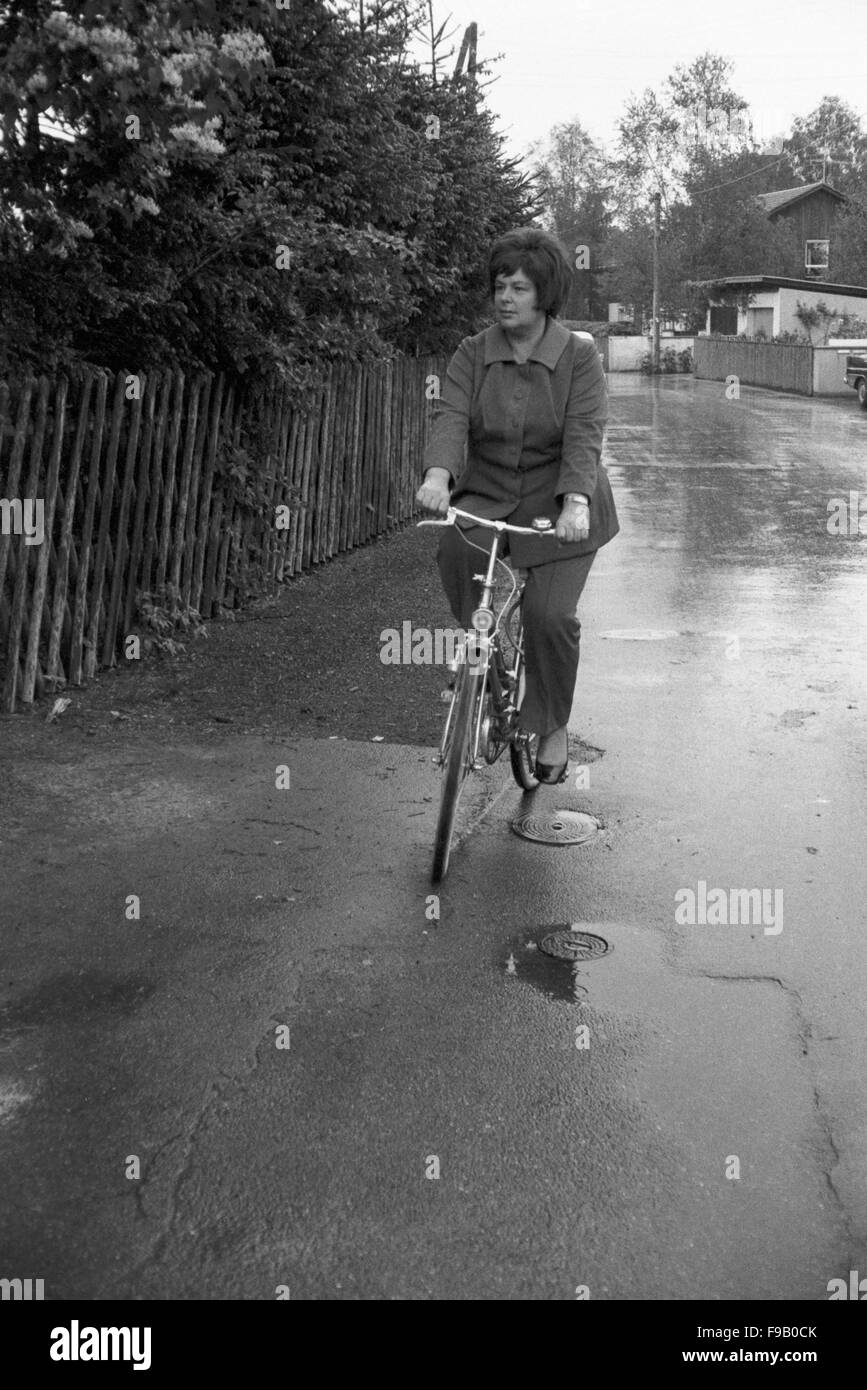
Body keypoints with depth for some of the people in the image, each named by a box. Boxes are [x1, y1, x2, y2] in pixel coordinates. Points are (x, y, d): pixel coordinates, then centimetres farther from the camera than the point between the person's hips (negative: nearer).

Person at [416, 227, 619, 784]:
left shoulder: (580, 356, -7)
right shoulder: (473, 354, 0)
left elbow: (584, 436, -18)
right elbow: (450, 417, -15)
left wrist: (575, 503, -36)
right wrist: (438, 475, -36)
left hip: (559, 501, -2)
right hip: (487, 493, 2)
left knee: (551, 613, -14)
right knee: (455, 550, -30)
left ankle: (553, 727, 11)